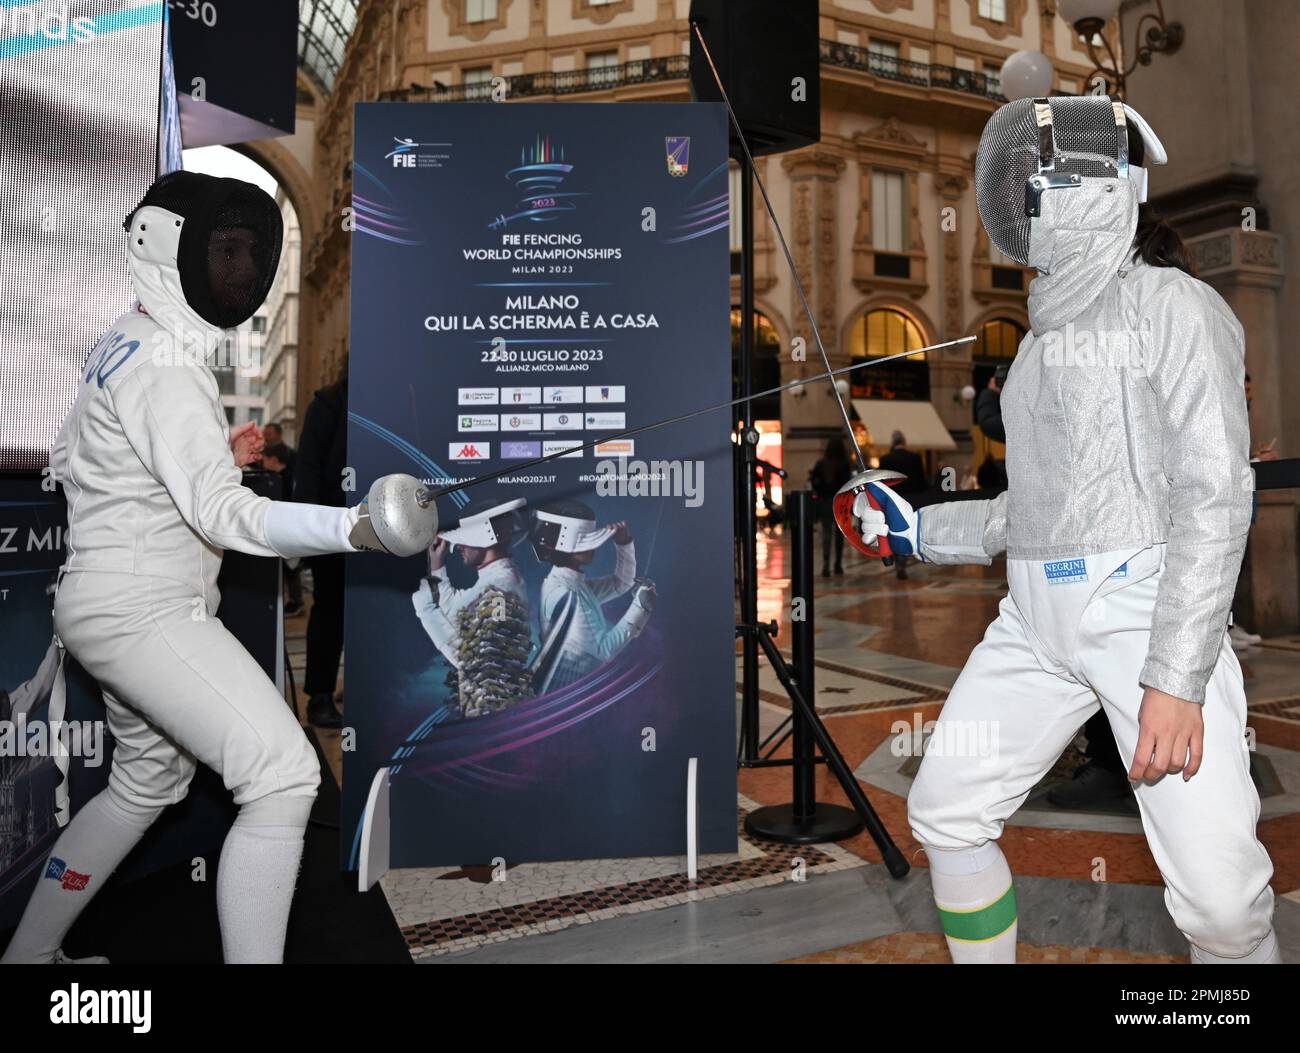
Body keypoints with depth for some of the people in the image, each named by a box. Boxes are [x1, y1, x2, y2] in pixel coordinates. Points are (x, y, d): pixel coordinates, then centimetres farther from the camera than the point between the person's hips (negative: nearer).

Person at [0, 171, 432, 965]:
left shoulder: (128, 344, 10)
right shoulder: (166, 369, -19)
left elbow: (68, 459, 19)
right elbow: (225, 516, -28)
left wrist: (210, 453, 10)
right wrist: (354, 530, -43)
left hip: (121, 608, 10)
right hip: (144, 615, -10)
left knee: (152, 781, 26)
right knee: (284, 777, -14)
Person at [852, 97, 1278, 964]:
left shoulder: (1174, 304, -5)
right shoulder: (1049, 338, 18)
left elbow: (1214, 496, -14)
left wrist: (1176, 679, -21)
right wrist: (919, 530, 18)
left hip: (1149, 607, -7)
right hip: (1039, 616, 7)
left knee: (1218, 895, -11)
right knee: (945, 814, 10)